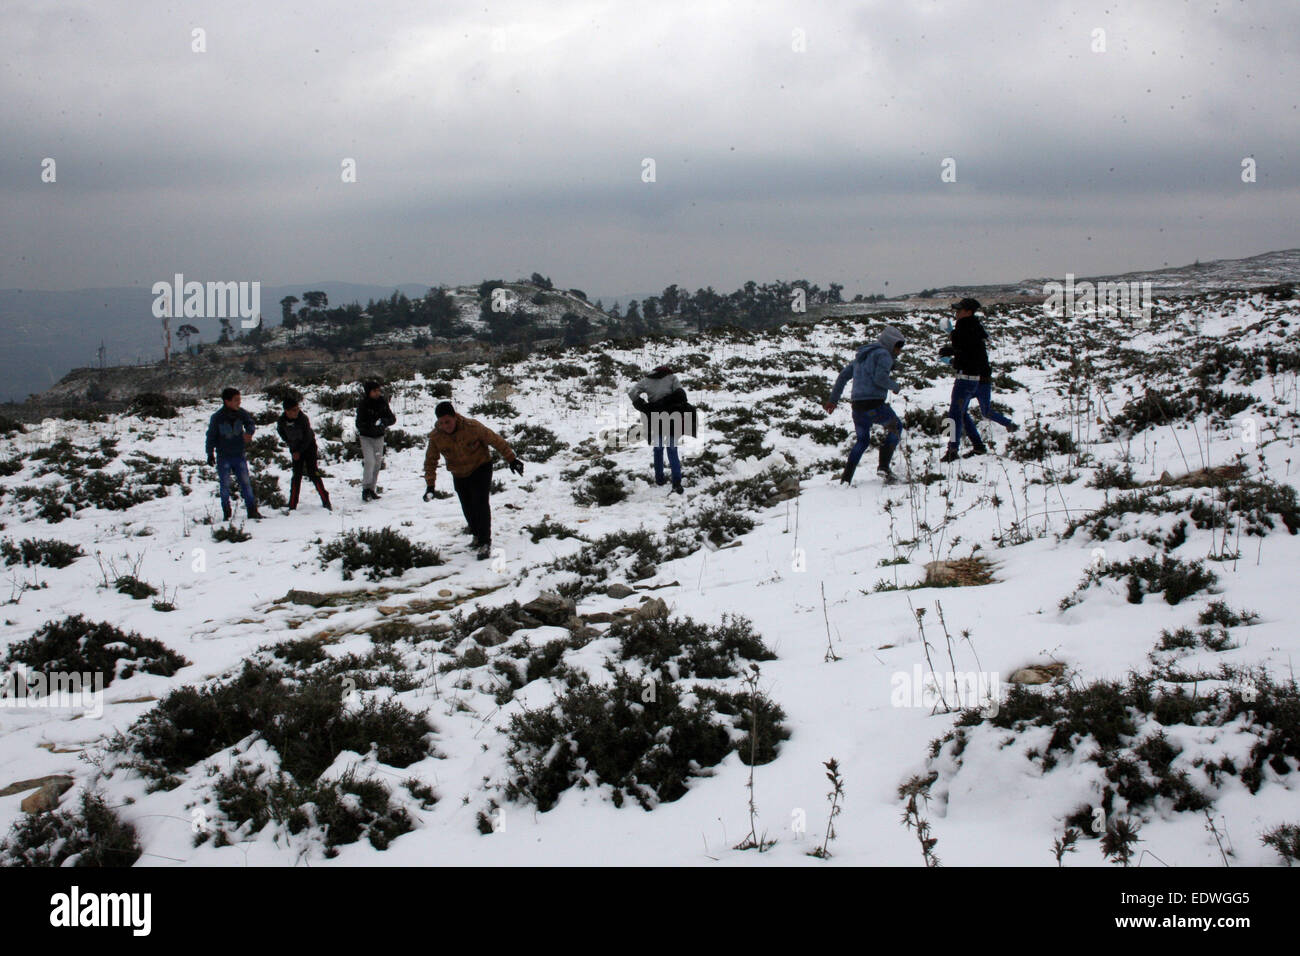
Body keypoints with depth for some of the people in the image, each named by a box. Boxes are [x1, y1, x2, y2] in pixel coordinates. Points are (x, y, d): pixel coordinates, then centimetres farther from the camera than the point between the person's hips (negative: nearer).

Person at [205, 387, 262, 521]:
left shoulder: (241, 413, -5)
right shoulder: (217, 417, -13)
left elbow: (251, 423, 4)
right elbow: (211, 436, -5)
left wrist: (249, 432, -19)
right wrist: (210, 454, -5)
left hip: (239, 455, 3)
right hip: (223, 458, -3)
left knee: (245, 482, 2)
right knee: (225, 485, 2)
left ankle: (252, 510, 7)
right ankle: (226, 513, 11)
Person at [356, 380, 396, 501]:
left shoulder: (382, 403, -3)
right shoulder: (363, 405, -15)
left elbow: (392, 419, -3)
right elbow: (359, 424, -20)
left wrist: (384, 422, -24)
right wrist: (374, 425, -34)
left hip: (379, 437, 5)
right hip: (366, 437, -5)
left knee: (378, 463, 7)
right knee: (370, 461, -17)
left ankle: (372, 489, 18)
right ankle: (366, 489, -11)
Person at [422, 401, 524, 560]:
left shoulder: (472, 427, -25)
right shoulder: (436, 436, -17)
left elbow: (496, 440, -14)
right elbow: (431, 461, -5)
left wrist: (512, 459, -10)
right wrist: (430, 484, -14)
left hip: (481, 468, -3)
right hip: (459, 475, 3)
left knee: (481, 504, -15)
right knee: (468, 508, 9)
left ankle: (485, 543, -12)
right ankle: (477, 534, 35)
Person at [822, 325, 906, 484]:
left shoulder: (862, 355, 24)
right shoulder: (883, 355, -3)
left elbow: (843, 376, 23)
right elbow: (880, 378, -17)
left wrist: (833, 399, 26)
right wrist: (895, 386, 1)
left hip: (857, 406, 7)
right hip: (874, 405, -7)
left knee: (862, 440, 23)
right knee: (896, 427, 17)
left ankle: (845, 479, 15)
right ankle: (883, 467, 6)